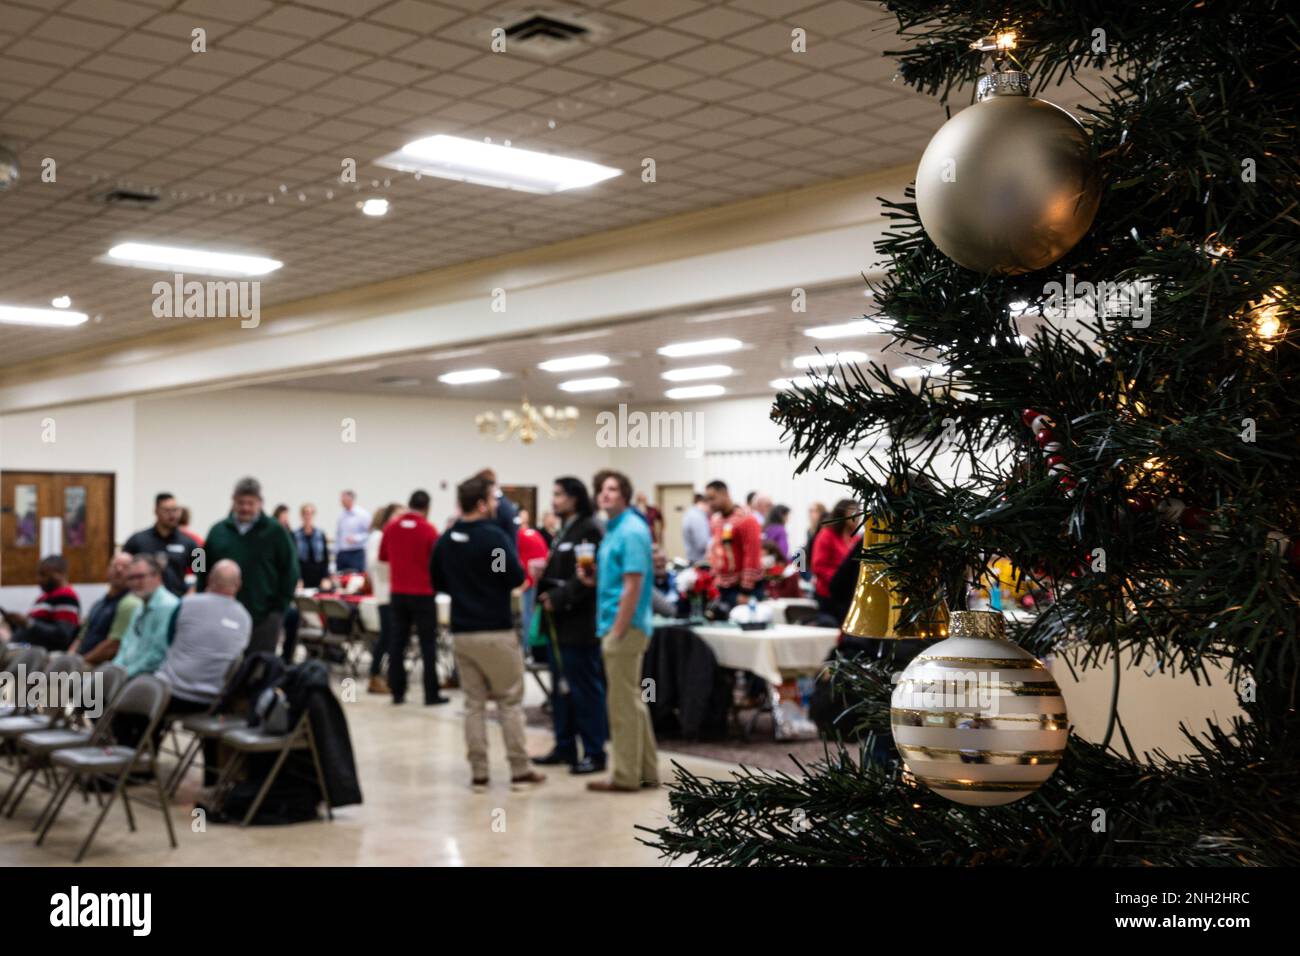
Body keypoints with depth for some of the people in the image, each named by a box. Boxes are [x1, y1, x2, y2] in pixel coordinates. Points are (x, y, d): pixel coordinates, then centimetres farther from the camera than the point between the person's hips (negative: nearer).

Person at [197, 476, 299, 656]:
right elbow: (204, 572, 15)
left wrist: (279, 609, -4)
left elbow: (289, 572, 1)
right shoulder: (218, 531, 8)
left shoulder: (275, 532, 0)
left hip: (263, 618, -3)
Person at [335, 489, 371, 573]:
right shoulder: (342, 516, 10)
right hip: (341, 554, 6)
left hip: (356, 553, -5)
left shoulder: (362, 514, -6)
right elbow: (337, 534, 17)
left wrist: (356, 539, -21)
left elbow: (369, 533, -8)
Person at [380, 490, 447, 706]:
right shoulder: (429, 530, -12)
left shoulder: (391, 526, 0)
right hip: (423, 593, -4)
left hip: (397, 593, 4)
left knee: (397, 642, 10)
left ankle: (397, 692, 11)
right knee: (428, 644, 2)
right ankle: (431, 694, 3)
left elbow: (382, 556, 11)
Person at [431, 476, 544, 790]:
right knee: (510, 702, 4)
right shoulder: (494, 536, -15)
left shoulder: (445, 541, 5)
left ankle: (478, 773, 10)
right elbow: (516, 577, -13)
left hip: (462, 632, 5)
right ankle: (520, 771, 7)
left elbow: (438, 582, 15)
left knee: (474, 703, 10)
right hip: (496, 631, -5)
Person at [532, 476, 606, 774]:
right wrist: (545, 590, 3)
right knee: (560, 688, 15)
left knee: (585, 690, -4)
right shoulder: (562, 531, 17)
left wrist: (558, 599, -18)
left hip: (579, 623, -10)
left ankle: (594, 753, 3)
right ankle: (565, 747, 24)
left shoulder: (589, 531, -12)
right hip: (559, 621, 10)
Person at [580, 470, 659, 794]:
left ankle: (626, 777, 4)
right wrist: (592, 578, 4)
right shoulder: (612, 529, 14)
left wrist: (617, 631, -19)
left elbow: (633, 585, -19)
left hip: (625, 627, -10)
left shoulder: (632, 531, -14)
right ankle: (646, 771, 21)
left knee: (624, 705, -3)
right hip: (614, 627, 10)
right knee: (633, 702, 14)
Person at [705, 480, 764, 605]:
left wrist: (746, 591, -18)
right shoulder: (715, 520, 10)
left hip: (743, 586, -7)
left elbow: (752, 555, -17)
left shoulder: (745, 520, -13)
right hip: (723, 587, 7)